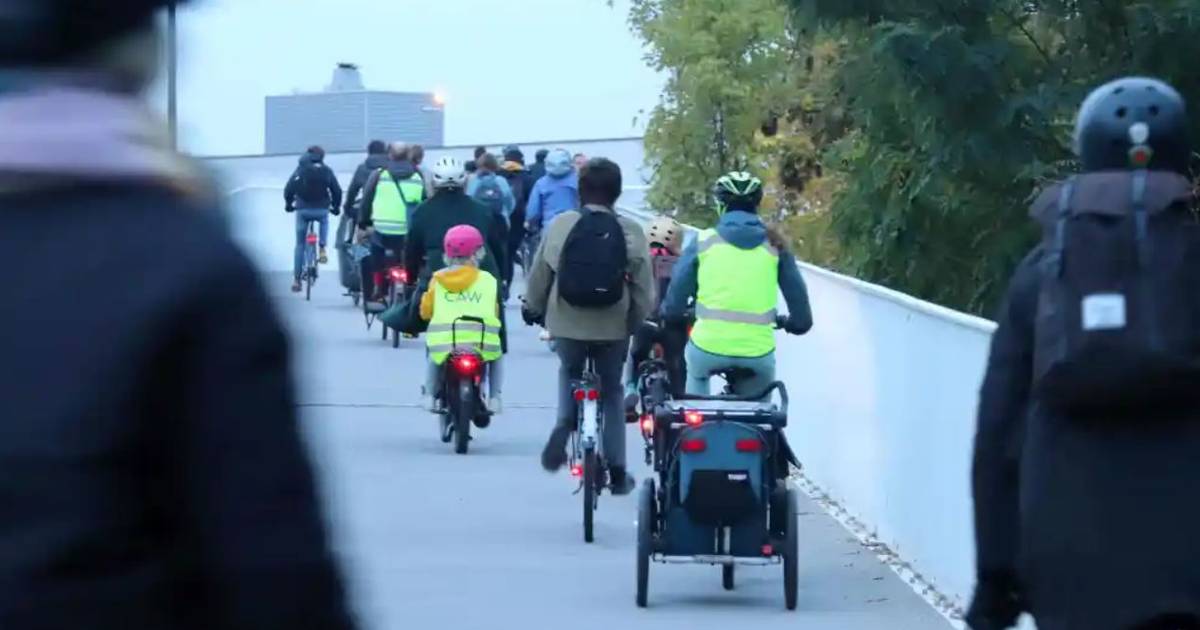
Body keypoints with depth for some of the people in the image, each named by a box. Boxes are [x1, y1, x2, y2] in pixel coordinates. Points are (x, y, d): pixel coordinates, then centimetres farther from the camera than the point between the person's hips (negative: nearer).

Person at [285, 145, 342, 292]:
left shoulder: (300, 170, 3)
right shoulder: (327, 171, 3)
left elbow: (289, 189, -3)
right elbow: (337, 190, 1)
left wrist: (288, 203, 14)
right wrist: (336, 207, 17)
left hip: (303, 210, 0)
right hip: (322, 210, 0)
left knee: (300, 244, 11)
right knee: (324, 222, 38)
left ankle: (296, 279, 9)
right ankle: (322, 250, 20)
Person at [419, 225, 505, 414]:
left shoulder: (437, 279, 9)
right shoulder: (488, 280, 7)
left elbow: (425, 311, 12)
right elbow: (497, 313, 10)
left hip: (444, 344, 1)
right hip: (482, 345, -1)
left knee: (433, 356, 36)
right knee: (497, 355, 33)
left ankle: (430, 395, 23)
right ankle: (494, 397, 20)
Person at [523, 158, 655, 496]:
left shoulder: (560, 226, -8)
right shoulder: (631, 232, -8)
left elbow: (539, 276, 2)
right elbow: (644, 289, -5)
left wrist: (534, 309, 19)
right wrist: (640, 323, 11)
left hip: (567, 324, 0)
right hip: (614, 328, 0)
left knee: (569, 374, 28)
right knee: (611, 393, 16)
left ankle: (564, 424, 1)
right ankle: (617, 471, 17)